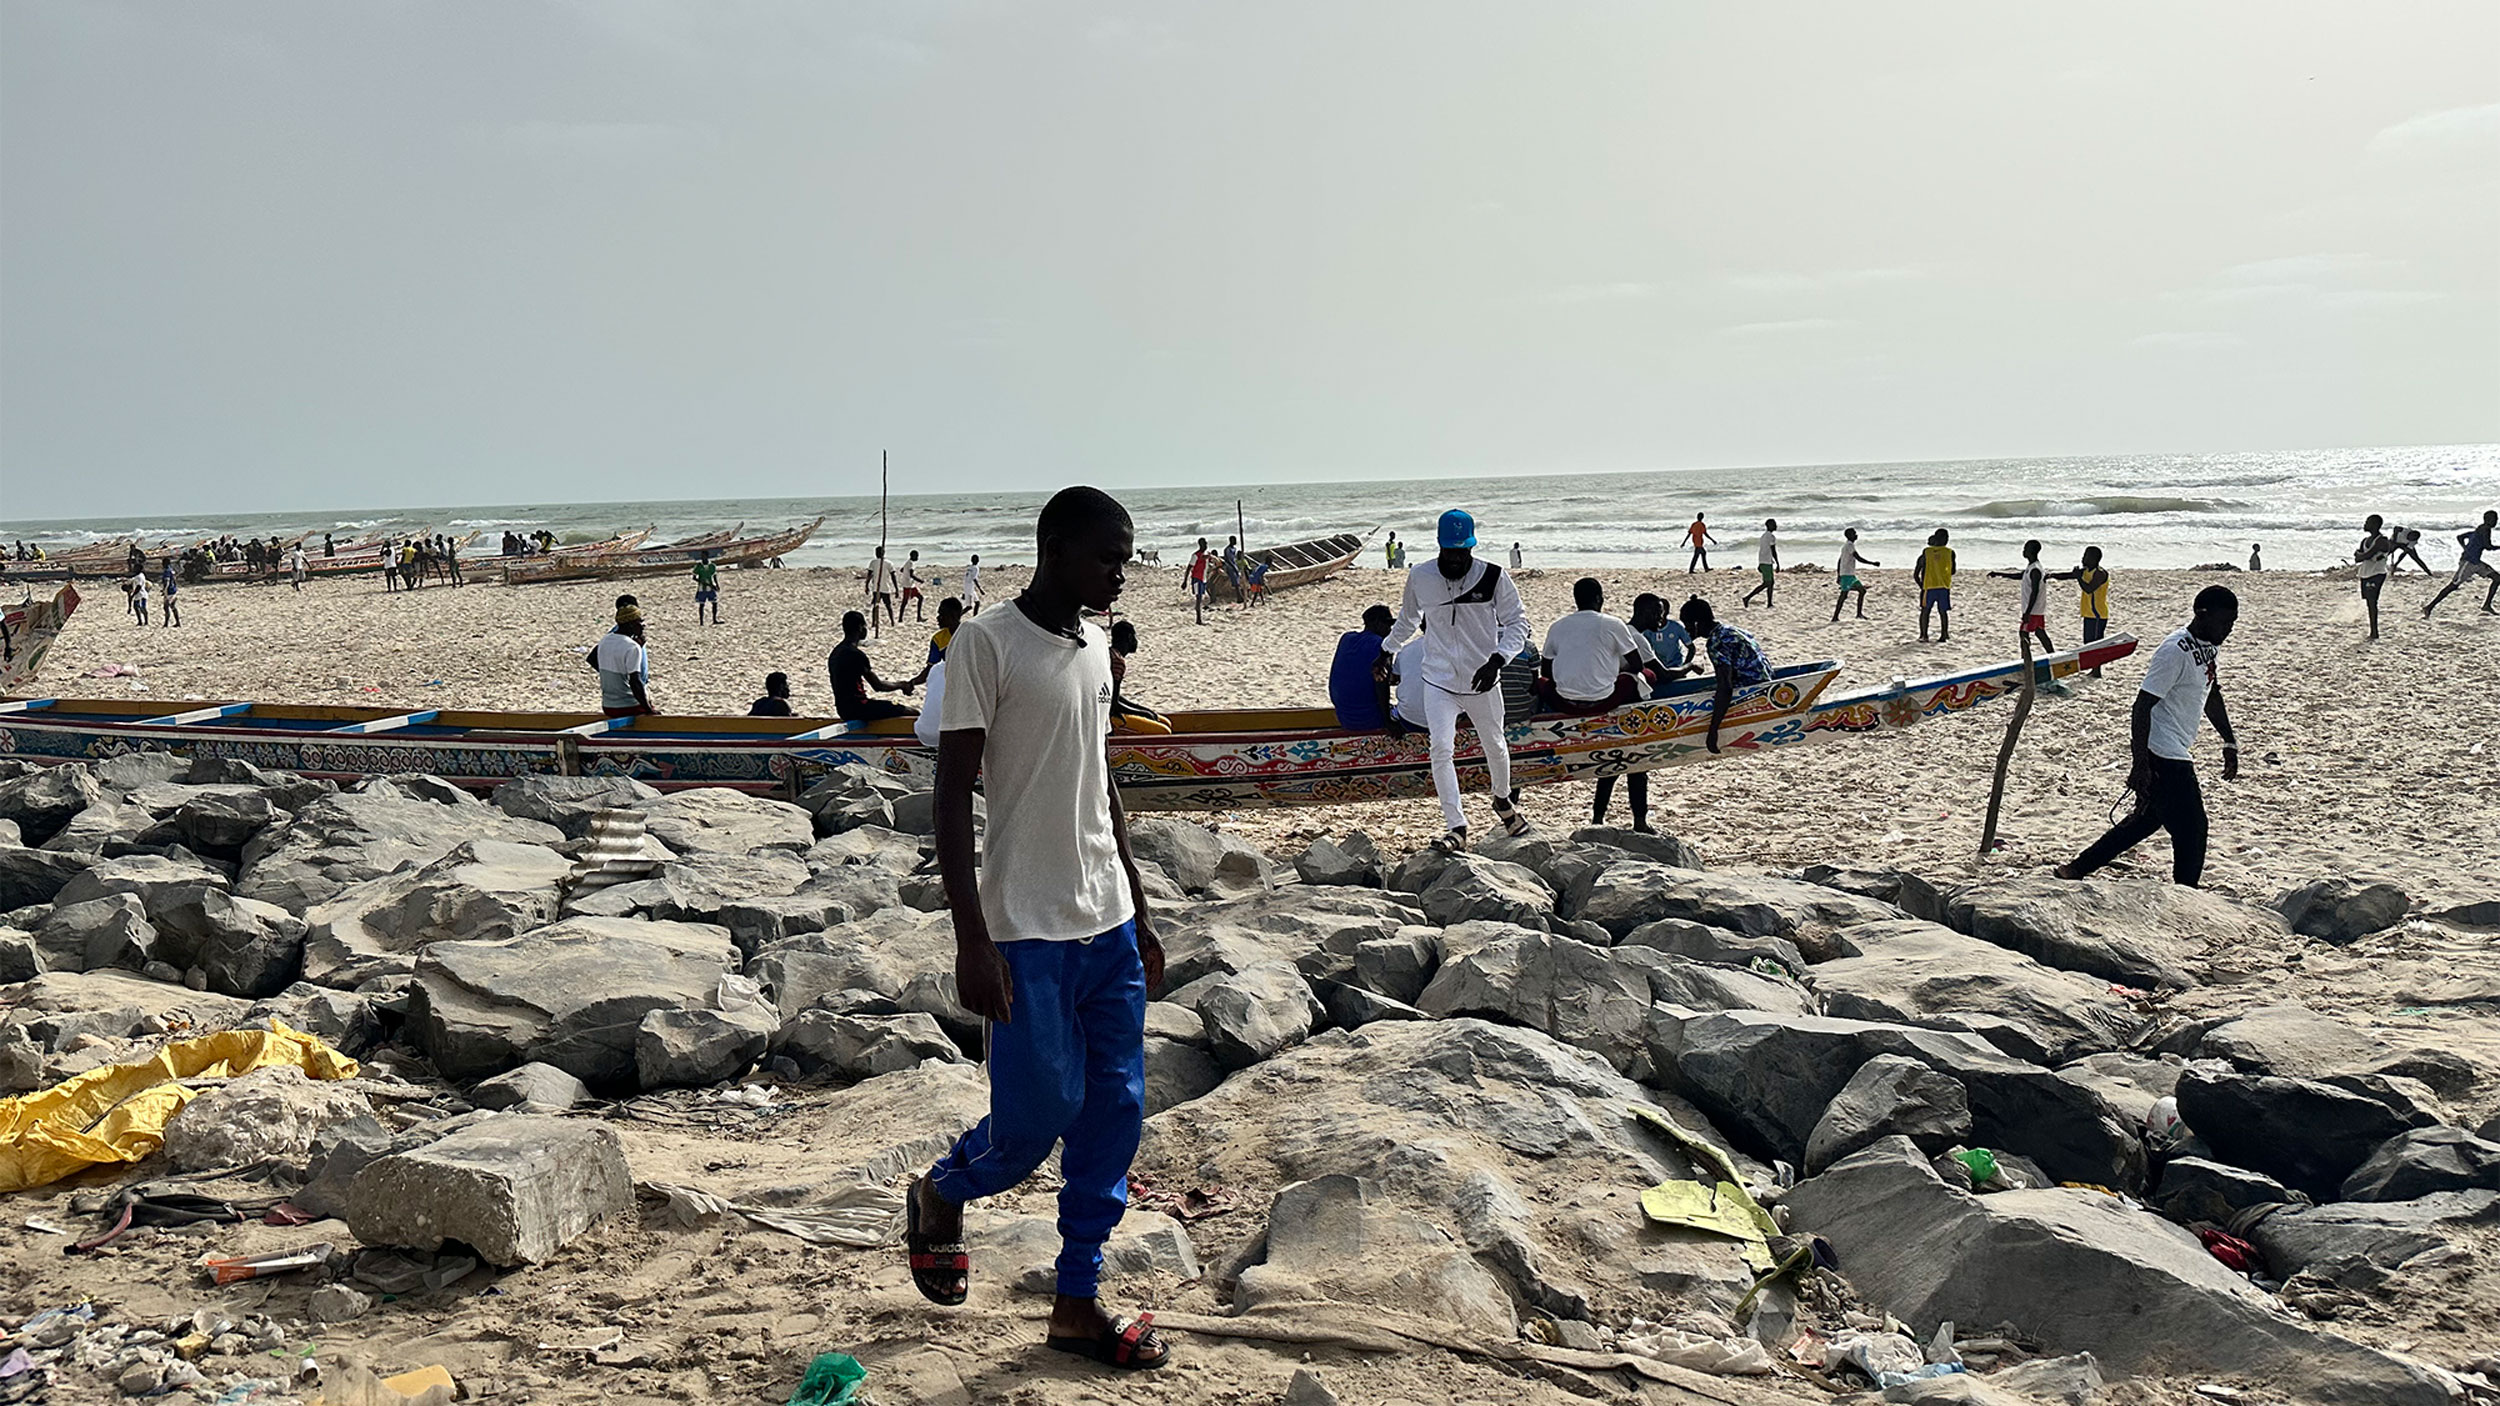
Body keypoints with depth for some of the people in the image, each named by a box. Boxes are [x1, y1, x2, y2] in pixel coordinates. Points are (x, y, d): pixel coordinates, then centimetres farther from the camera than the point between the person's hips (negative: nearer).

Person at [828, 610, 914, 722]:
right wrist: (901, 686, 2)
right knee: (911, 712, -8)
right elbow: (877, 686, -13)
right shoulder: (856, 655, -18)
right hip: (856, 709, -10)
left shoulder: (835, 653, 11)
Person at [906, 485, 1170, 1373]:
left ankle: (1077, 1305, 18)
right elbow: (953, 797, -13)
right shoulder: (986, 645, -11)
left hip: (1109, 924, 7)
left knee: (1116, 1113, 7)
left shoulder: (1095, 648, 12)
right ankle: (939, 1198, 28)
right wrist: (972, 941, -18)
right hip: (1029, 930, -7)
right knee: (1038, 1115, -3)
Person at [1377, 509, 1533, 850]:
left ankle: (1503, 800, 47)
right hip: (1438, 680, 0)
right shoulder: (1420, 578, -4)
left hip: (1482, 681, 0)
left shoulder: (1492, 577, -10)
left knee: (1494, 745, 17)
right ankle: (1456, 826, -10)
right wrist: (1387, 652, 23)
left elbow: (1517, 622, -5)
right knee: (1441, 749, -15)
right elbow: (1408, 620, 16)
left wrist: (1496, 660, -20)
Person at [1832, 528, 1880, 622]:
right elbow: (1859, 558, -19)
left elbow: (1839, 561, 22)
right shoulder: (1850, 545, -12)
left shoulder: (1845, 546, 19)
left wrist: (1839, 576, 24)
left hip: (1851, 575, 10)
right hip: (1847, 575, -10)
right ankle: (1835, 618, -11)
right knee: (1843, 595, -11)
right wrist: (1873, 563, -13)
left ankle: (1859, 613, 7)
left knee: (1862, 590, 9)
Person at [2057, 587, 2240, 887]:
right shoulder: (2176, 651, -20)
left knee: (2148, 818, 20)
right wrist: (2140, 764, -26)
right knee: (2191, 829, -6)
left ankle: (2076, 869, 29)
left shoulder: (2209, 647, 9)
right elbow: (2143, 705, -23)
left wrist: (2229, 742, 22)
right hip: (2163, 755, -10)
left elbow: (2211, 695, 26)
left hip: (2175, 754, 10)